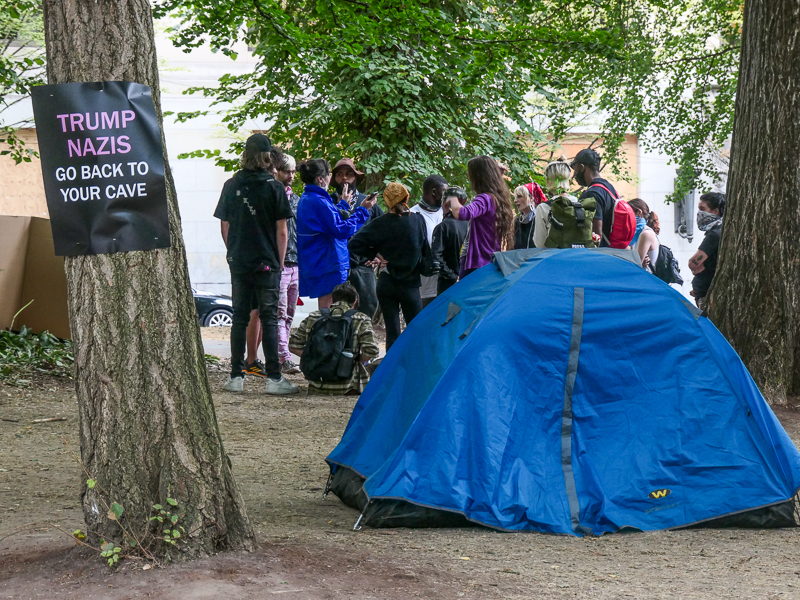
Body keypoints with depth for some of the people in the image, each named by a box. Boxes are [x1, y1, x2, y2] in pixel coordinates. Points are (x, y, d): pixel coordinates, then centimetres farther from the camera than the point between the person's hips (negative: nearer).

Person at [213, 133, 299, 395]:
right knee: (269, 319, 0)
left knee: (239, 318, 9)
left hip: (238, 262, 3)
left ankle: (236, 376, 10)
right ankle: (273, 378, -3)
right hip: (267, 263, -3)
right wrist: (279, 262, 3)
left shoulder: (231, 185, 3)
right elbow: (281, 231, -7)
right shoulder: (274, 187, -7)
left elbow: (224, 226, 8)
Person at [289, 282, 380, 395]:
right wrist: (355, 362, 7)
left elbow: (294, 345, 7)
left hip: (317, 386, 4)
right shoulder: (361, 320, -3)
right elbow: (372, 350, -12)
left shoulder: (313, 317, 6)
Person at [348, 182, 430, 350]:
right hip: (410, 284, 0)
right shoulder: (418, 220, -4)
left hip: (387, 283, 0)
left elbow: (354, 244, -14)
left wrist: (374, 254, -3)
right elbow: (426, 252, 3)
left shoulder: (380, 223, -8)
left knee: (392, 331, 5)